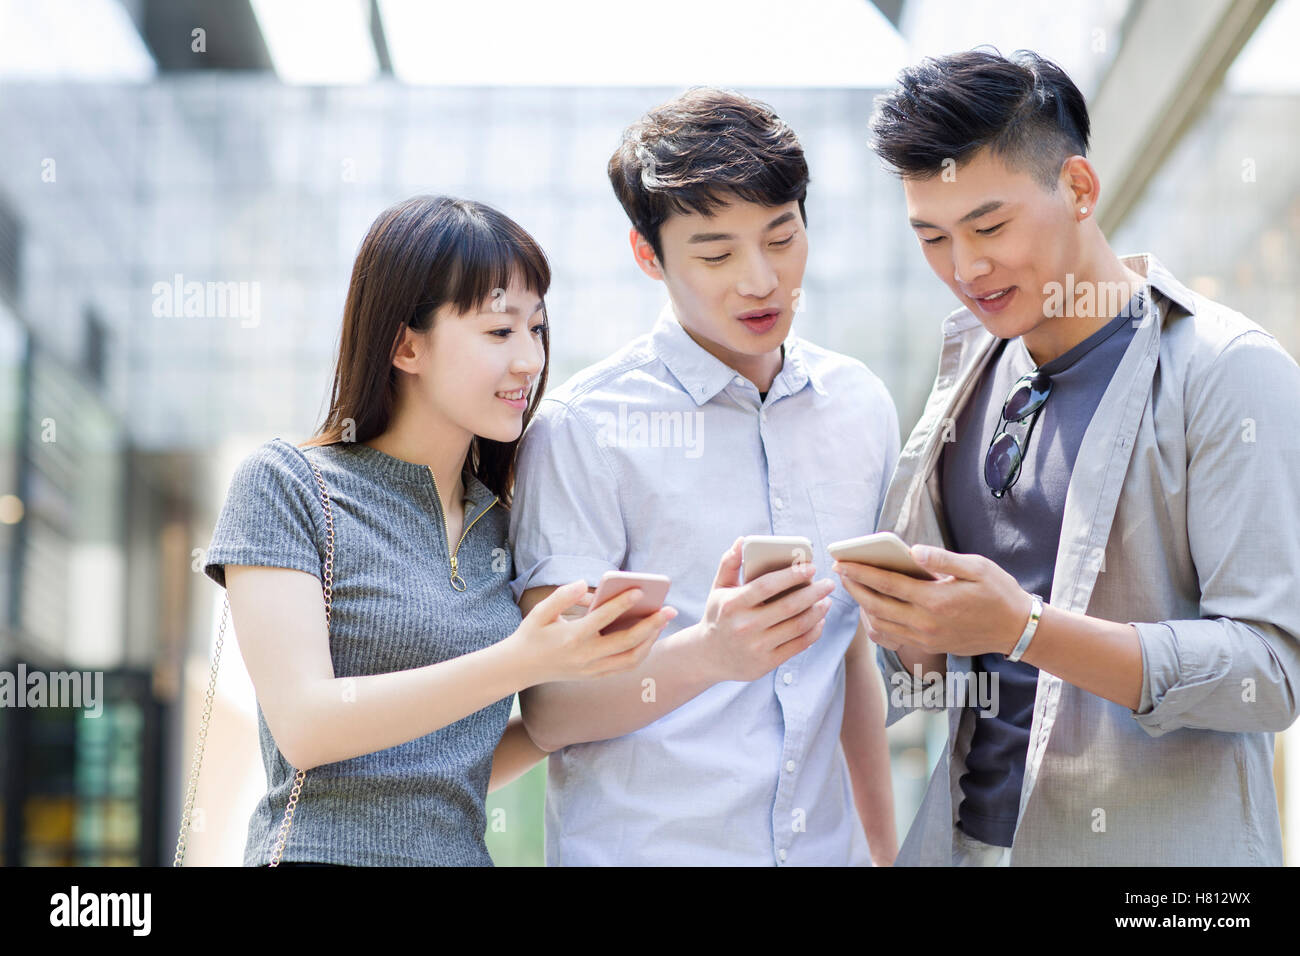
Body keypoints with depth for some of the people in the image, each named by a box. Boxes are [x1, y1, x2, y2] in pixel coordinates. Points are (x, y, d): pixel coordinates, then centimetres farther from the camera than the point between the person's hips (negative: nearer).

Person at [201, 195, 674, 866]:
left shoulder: (497, 524, 11)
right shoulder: (284, 484, -4)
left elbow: (462, 768, 13)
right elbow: (304, 726, -14)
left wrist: (578, 692, -2)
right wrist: (521, 664, -21)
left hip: (462, 849, 4)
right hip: (324, 852, -4)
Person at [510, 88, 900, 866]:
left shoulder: (861, 408, 6)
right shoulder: (582, 430, -12)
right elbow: (548, 713, -16)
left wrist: (885, 850, 14)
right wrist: (708, 654, -31)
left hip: (821, 843, 5)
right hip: (642, 845, -5)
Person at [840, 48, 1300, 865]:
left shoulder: (1229, 372, -12)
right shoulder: (973, 373, 7)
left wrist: (1022, 629, -28)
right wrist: (915, 637, -11)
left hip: (1155, 844, -5)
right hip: (969, 832, 6)